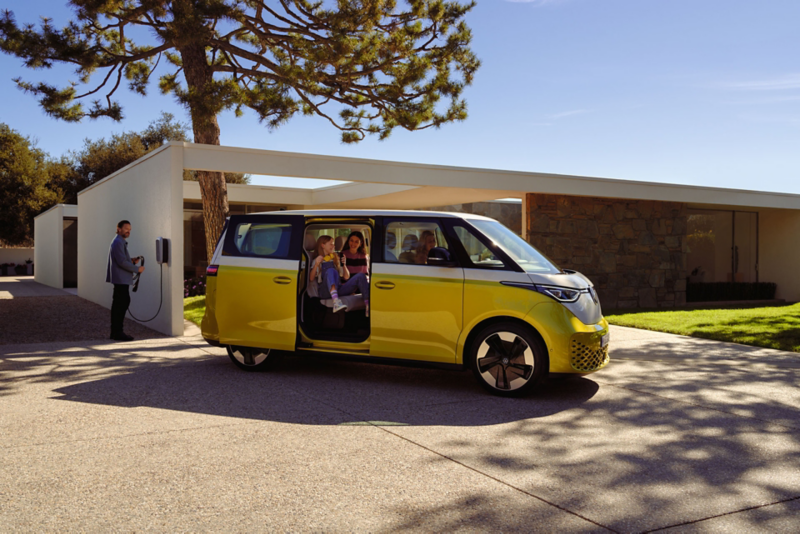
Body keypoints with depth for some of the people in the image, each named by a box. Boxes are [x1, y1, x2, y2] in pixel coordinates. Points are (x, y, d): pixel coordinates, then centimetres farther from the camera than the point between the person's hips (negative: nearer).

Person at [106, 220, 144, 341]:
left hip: (121, 280, 11)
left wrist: (132, 261, 7)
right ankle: (117, 333, -6)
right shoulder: (118, 242, -13)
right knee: (121, 305, -9)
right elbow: (122, 262, -20)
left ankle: (116, 332, 17)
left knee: (120, 304, 12)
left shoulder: (121, 242, 20)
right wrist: (137, 269, -12)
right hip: (121, 280, -11)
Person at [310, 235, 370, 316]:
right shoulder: (317, 260, 17)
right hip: (326, 291, -4)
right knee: (331, 271, -34)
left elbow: (346, 277, 22)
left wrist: (344, 264, 6)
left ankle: (368, 307, -40)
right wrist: (316, 264, -15)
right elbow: (311, 278, 0)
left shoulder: (336, 259, 30)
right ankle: (336, 301, -62)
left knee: (361, 275, -18)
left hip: (339, 289, 4)